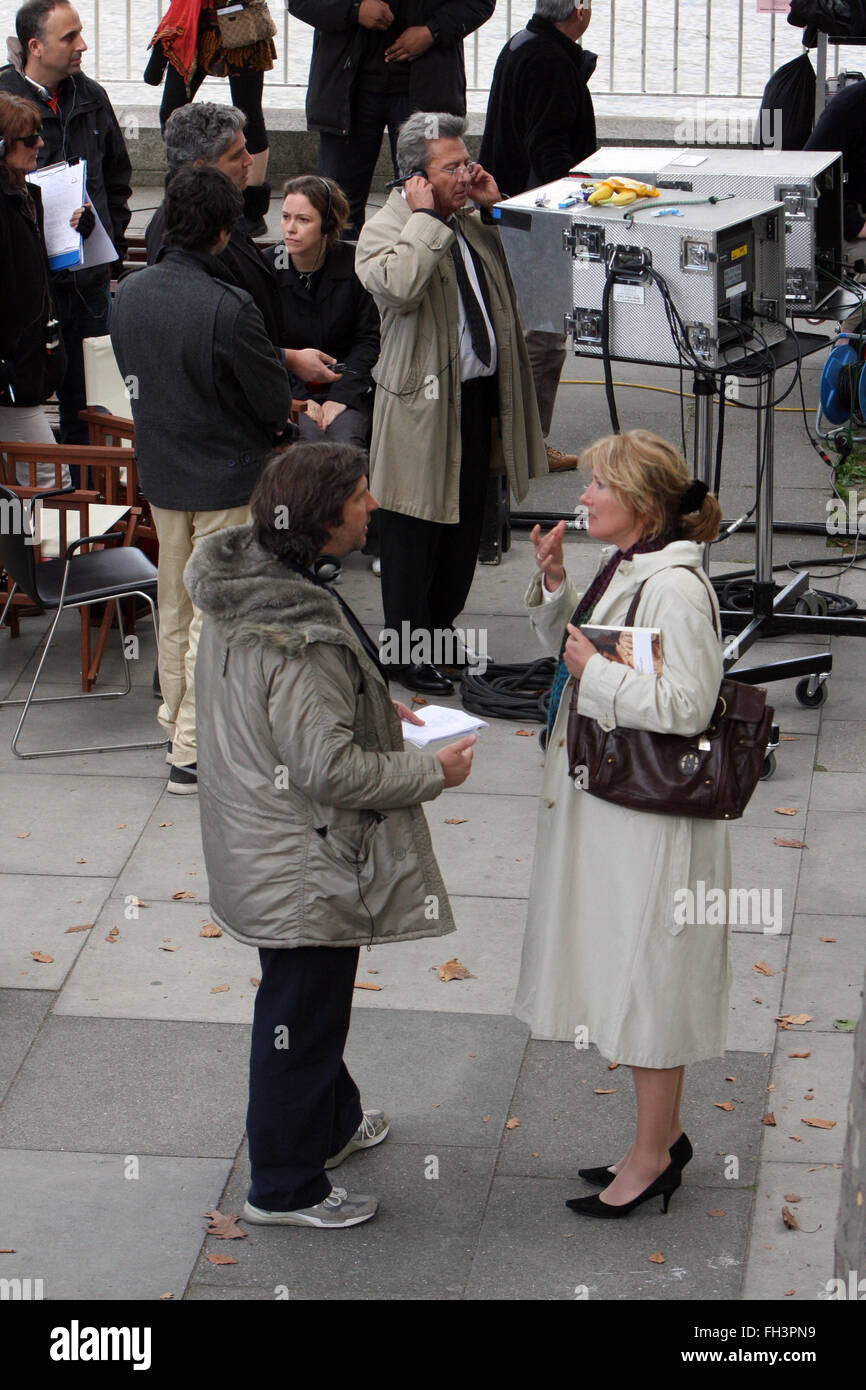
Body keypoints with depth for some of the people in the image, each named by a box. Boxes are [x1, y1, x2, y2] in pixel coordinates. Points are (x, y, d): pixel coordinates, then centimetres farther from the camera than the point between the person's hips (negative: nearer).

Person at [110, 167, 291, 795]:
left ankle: (175, 717, 35)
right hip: (227, 477, -6)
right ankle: (194, 751, 7)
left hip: (161, 472, 6)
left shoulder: (130, 293, -5)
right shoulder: (228, 308, -25)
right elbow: (276, 403, -16)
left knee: (174, 606, 21)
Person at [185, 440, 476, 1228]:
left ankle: (329, 1124, 49)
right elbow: (328, 768, -28)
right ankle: (285, 1187, 23)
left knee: (313, 998, 28)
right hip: (304, 865, -10)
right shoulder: (301, 633, -32)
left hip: (257, 842, 10)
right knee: (302, 1011, 7)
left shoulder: (244, 579, -2)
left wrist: (377, 709, 11)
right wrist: (432, 772, -16)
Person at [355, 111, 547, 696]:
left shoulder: (471, 225, 11)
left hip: (479, 395, 8)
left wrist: (495, 207, 8)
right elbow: (398, 288, -33)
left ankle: (442, 625, 34)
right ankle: (410, 650, 13)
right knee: (416, 531, 2)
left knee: (466, 523, 17)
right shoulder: (384, 230, -13)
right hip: (424, 402, -8)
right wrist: (425, 218, -24)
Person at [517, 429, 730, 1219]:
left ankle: (654, 1152, 15)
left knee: (648, 977, 2)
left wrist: (594, 672, -20)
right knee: (625, 973, 18)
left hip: (652, 817, -10)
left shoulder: (675, 588, -22)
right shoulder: (624, 567, 7)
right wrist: (556, 589, 4)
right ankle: (661, 1136, 31)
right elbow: (578, 649, 20)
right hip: (607, 801, 10)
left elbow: (685, 707, -26)